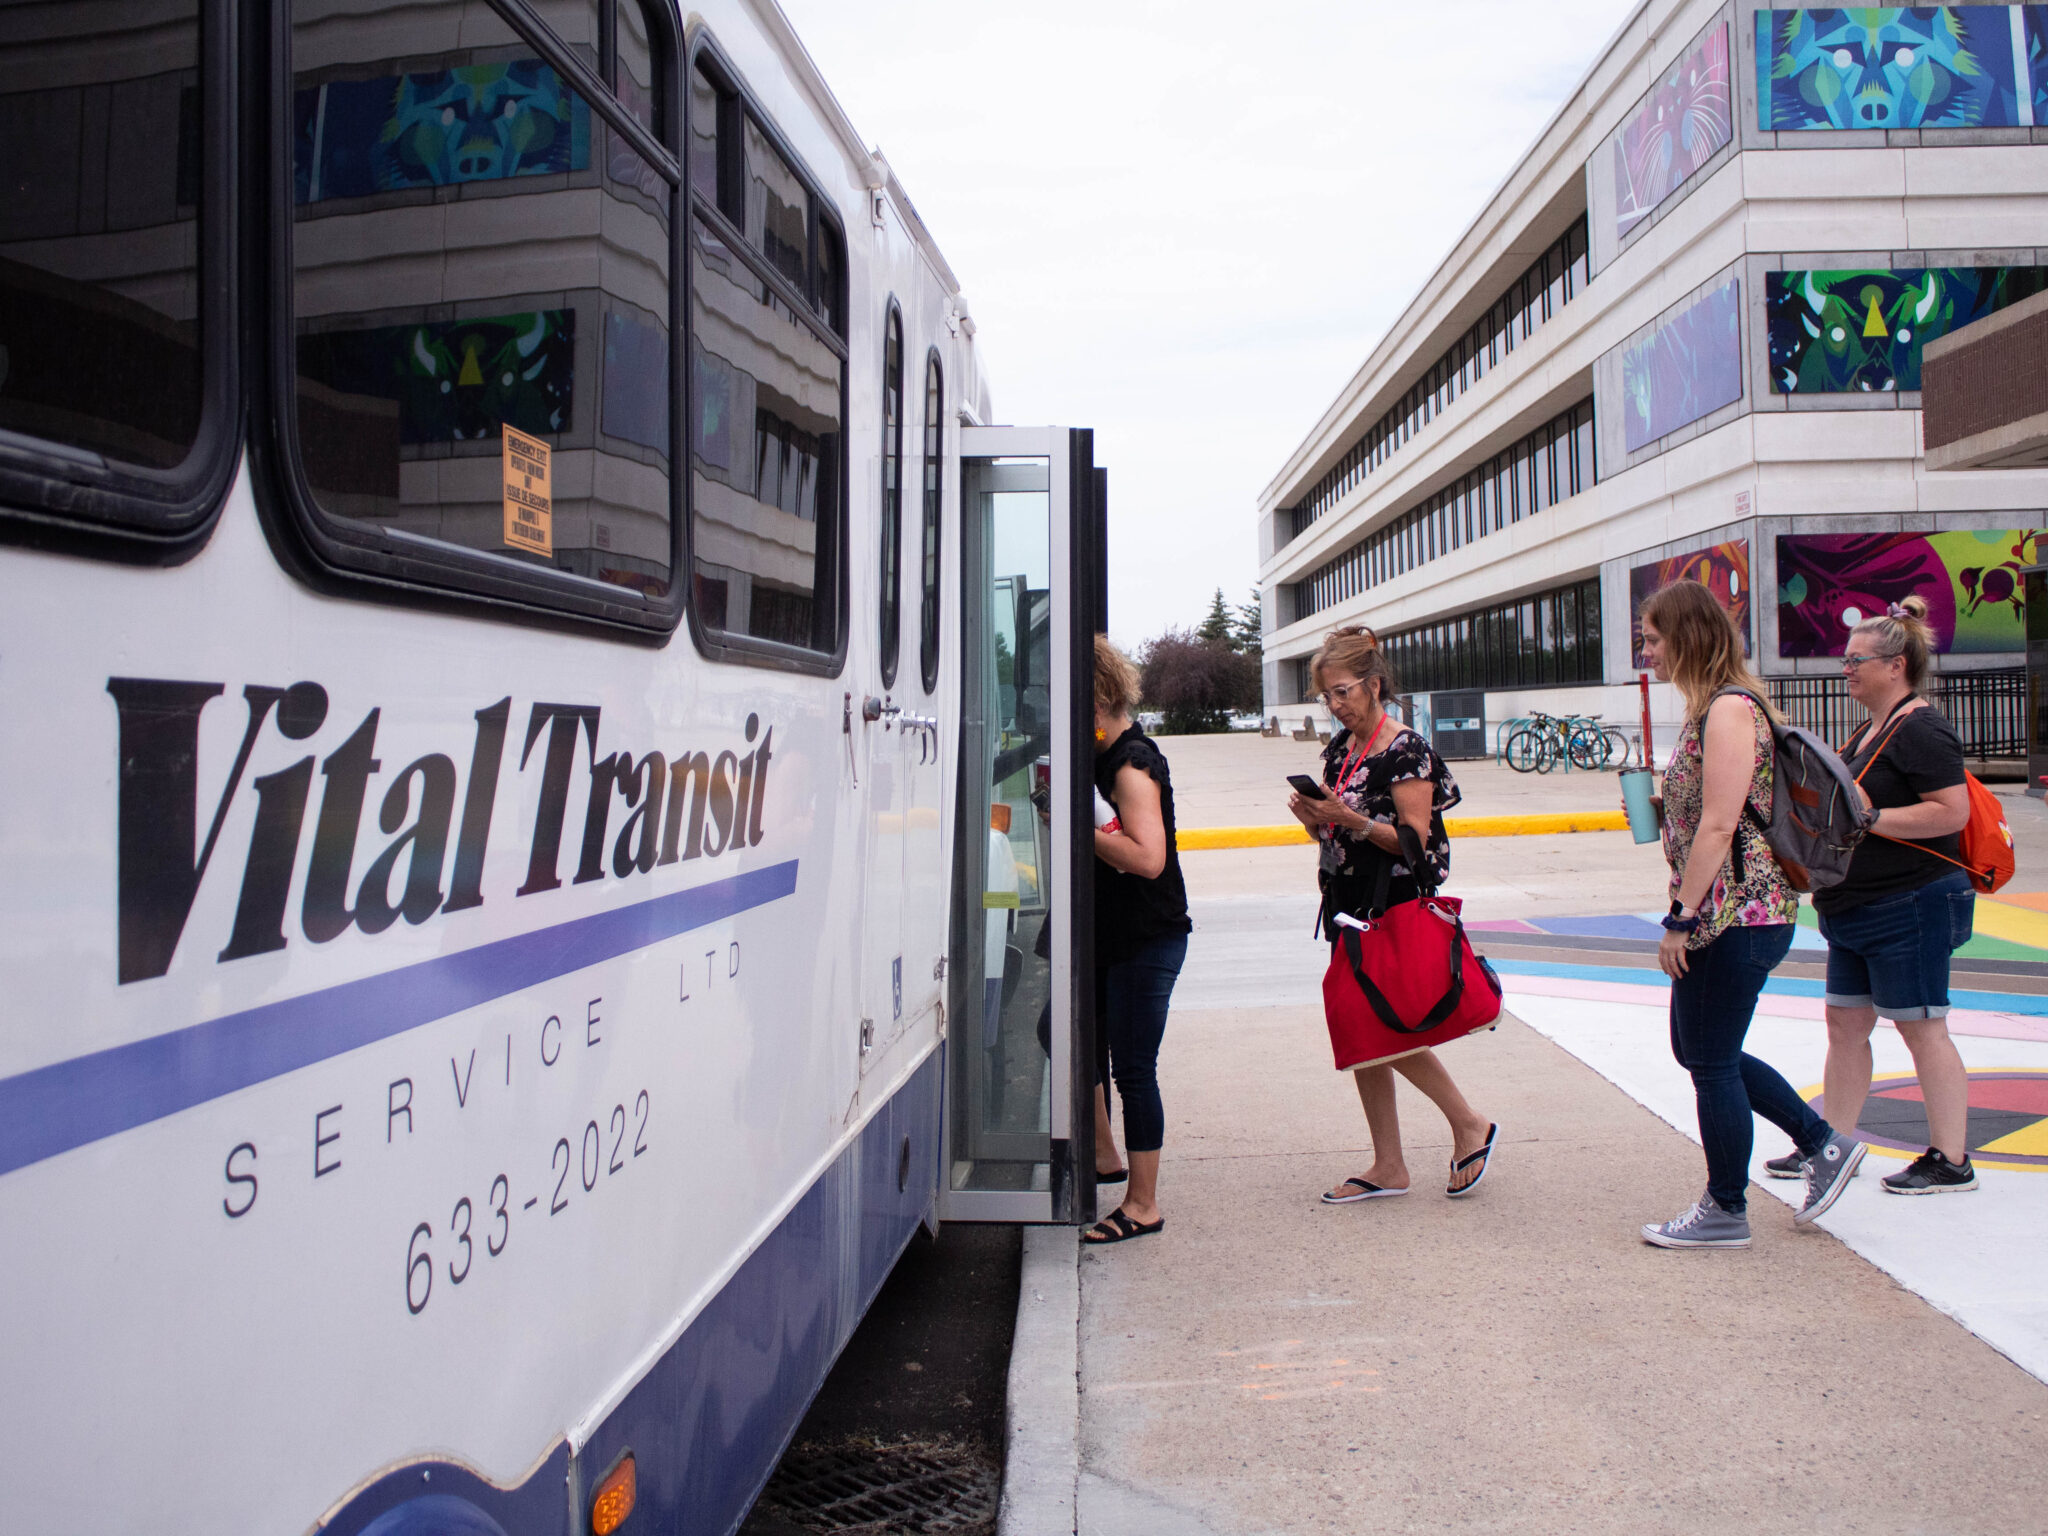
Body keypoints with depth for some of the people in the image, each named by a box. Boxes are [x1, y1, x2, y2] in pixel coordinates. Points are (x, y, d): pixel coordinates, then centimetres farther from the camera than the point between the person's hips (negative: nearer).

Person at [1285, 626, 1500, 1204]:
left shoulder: (1406, 751, -12)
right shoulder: (1339, 747, 12)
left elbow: (1415, 839, -17)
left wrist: (1348, 817, -25)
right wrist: (1312, 816, -5)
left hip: (1396, 907, -8)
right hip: (1349, 905, 8)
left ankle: (1470, 1125, 14)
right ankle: (1388, 1166, 16)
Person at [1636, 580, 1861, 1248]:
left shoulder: (1729, 709, -18)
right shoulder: (1713, 707, 14)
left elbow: (1717, 826, -23)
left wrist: (1680, 917, -21)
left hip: (1736, 917, -10)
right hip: (1723, 918, 10)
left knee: (1712, 1063, 2)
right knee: (1697, 1050, 19)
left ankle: (1726, 1212, 17)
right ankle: (1825, 1144, 27)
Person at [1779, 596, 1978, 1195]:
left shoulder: (1920, 730, -15)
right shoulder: (1872, 730, 16)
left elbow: (1952, 811, -24)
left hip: (1912, 905, -10)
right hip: (1859, 909, 10)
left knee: (1921, 1027, -1)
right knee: (1846, 1024, 12)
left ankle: (1951, 1160, 10)